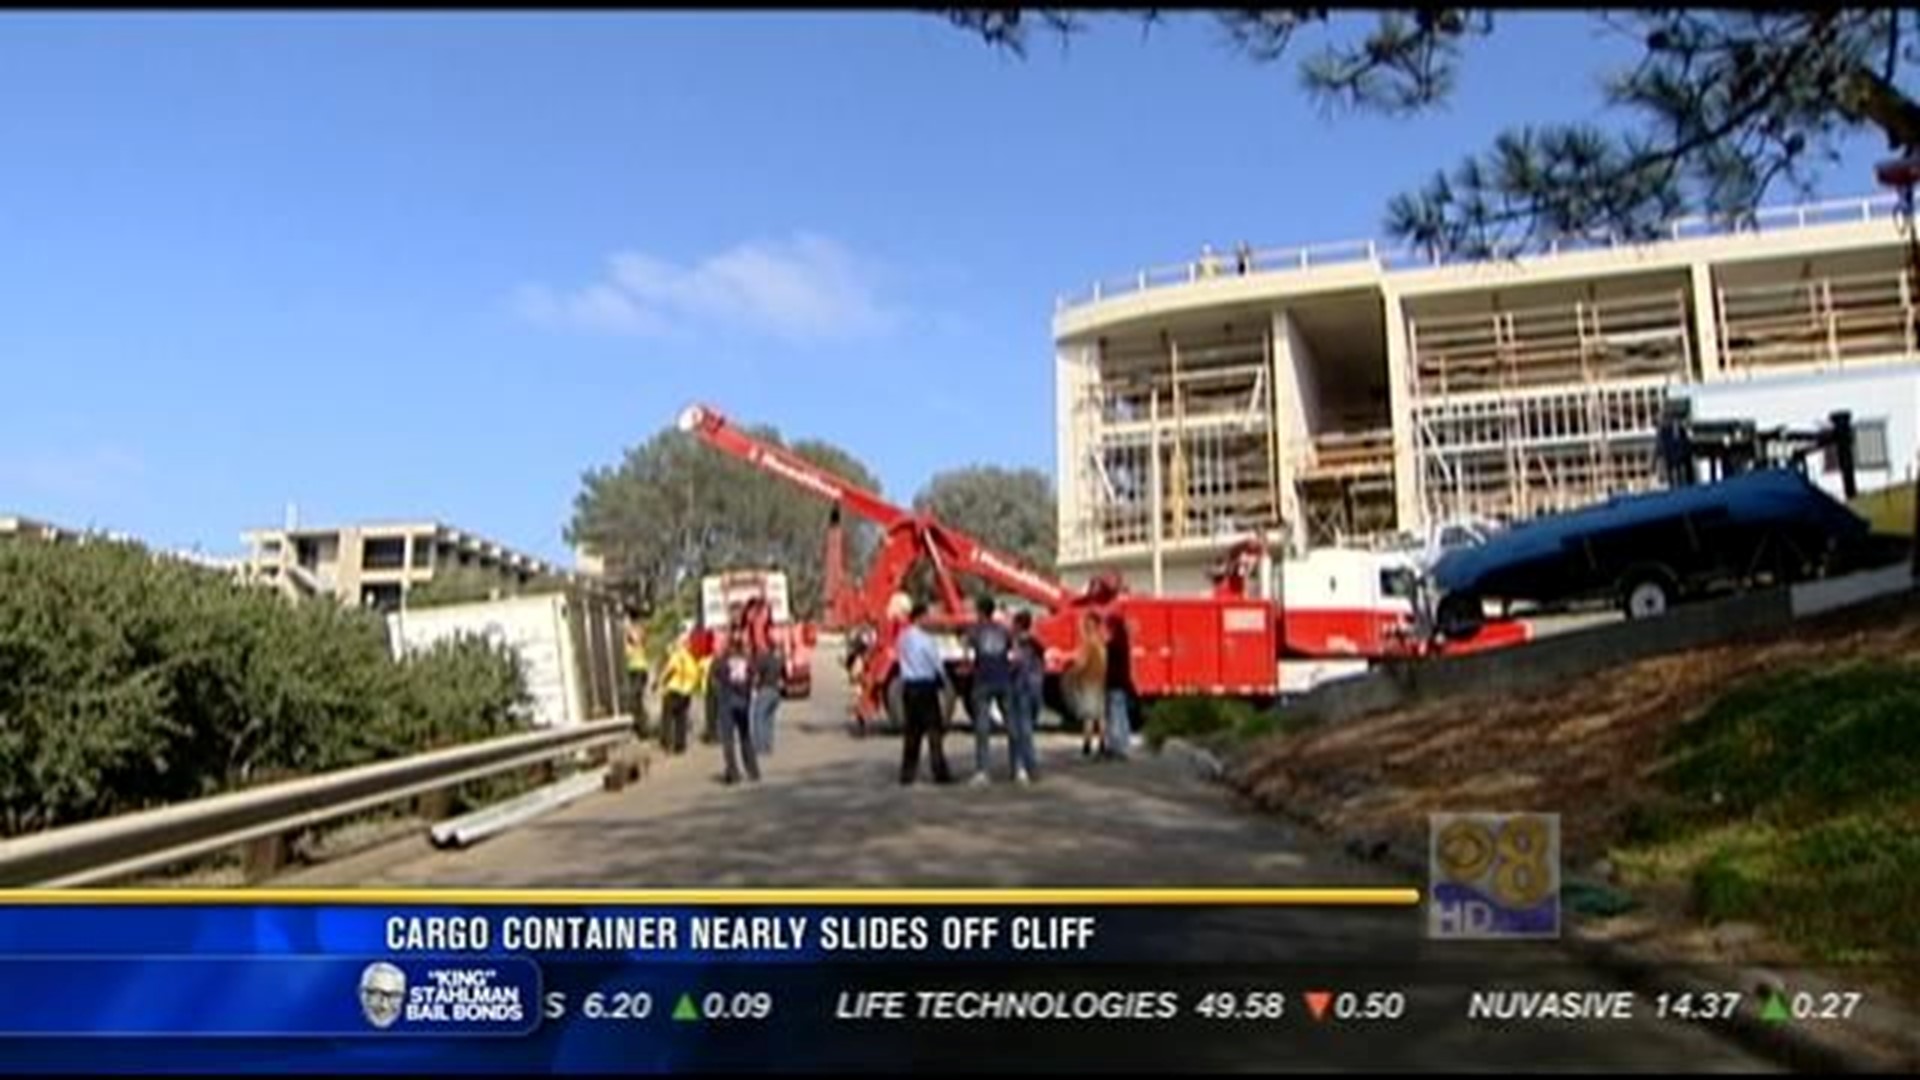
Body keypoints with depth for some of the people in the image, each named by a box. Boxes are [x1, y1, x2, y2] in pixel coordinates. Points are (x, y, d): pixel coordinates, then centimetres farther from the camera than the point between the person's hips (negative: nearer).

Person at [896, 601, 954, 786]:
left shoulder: (903, 638, 8)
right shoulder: (924, 639, -14)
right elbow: (936, 662, -7)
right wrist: (943, 679, 10)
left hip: (908, 686, 7)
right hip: (925, 685, -7)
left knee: (912, 730, 12)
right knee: (934, 729, -3)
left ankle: (907, 773, 12)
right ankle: (940, 772, -5)